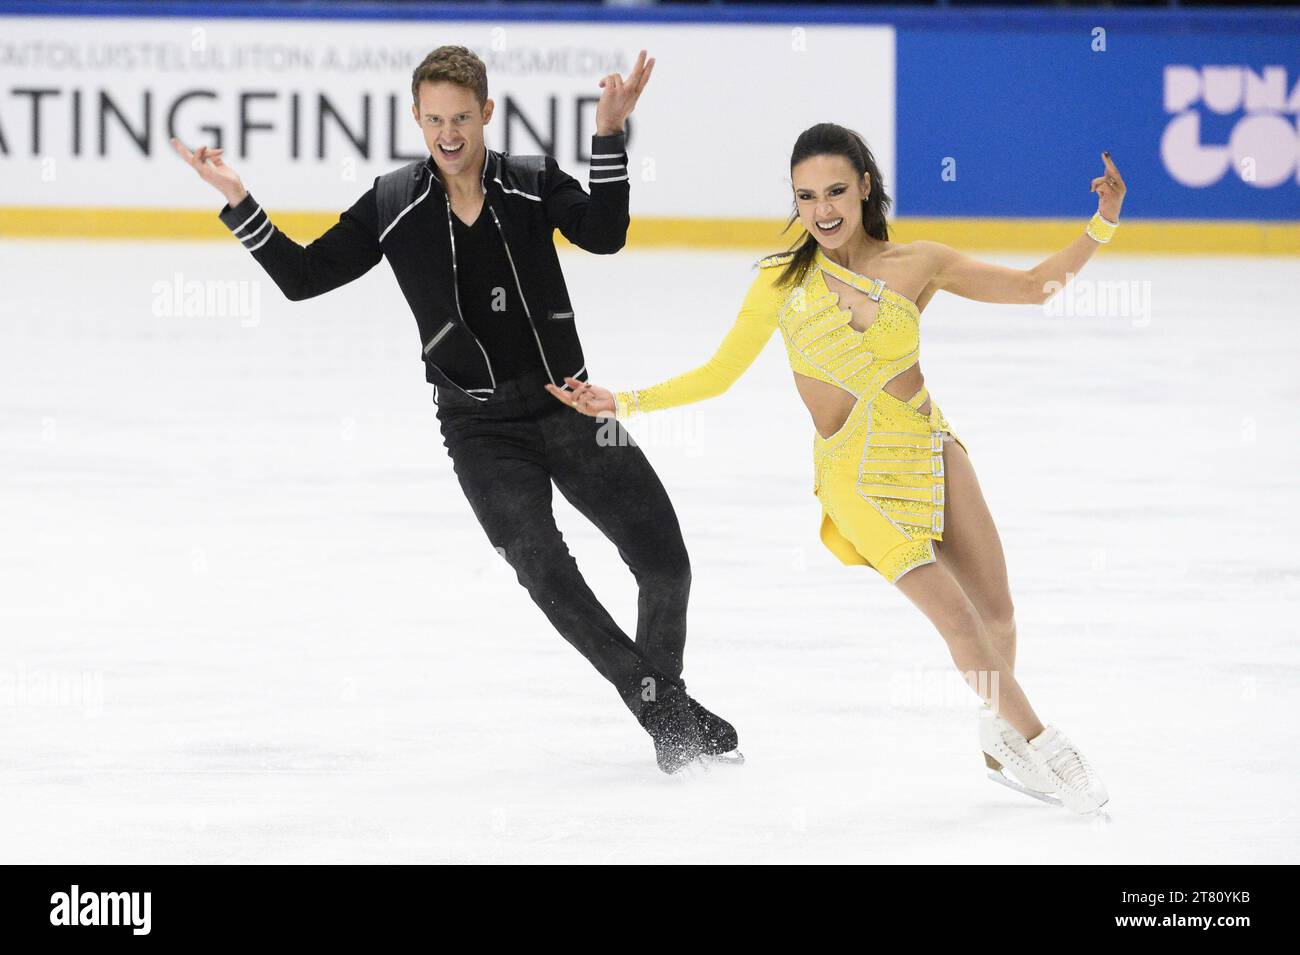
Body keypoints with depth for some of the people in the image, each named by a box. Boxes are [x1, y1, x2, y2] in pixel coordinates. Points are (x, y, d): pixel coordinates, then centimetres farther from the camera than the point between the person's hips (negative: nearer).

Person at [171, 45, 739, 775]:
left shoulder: (535, 183, -3)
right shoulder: (394, 207, -1)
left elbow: (604, 235, -21)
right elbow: (304, 277, 0)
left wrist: (610, 136, -31)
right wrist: (238, 203, -11)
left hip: (569, 405, 1)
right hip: (482, 427, -1)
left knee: (665, 563, 0)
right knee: (544, 567, -21)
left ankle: (669, 694, 25)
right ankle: (660, 707, -11)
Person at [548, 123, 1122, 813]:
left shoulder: (916, 265, -2)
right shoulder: (785, 279, -5)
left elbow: (1033, 287, 6)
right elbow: (719, 373, 3)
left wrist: (1102, 224, -5)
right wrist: (621, 404, -3)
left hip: (930, 451, 2)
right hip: (857, 474, -2)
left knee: (996, 613, 3)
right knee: (958, 620, -11)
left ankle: (999, 732, 32)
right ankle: (1039, 746, 6)